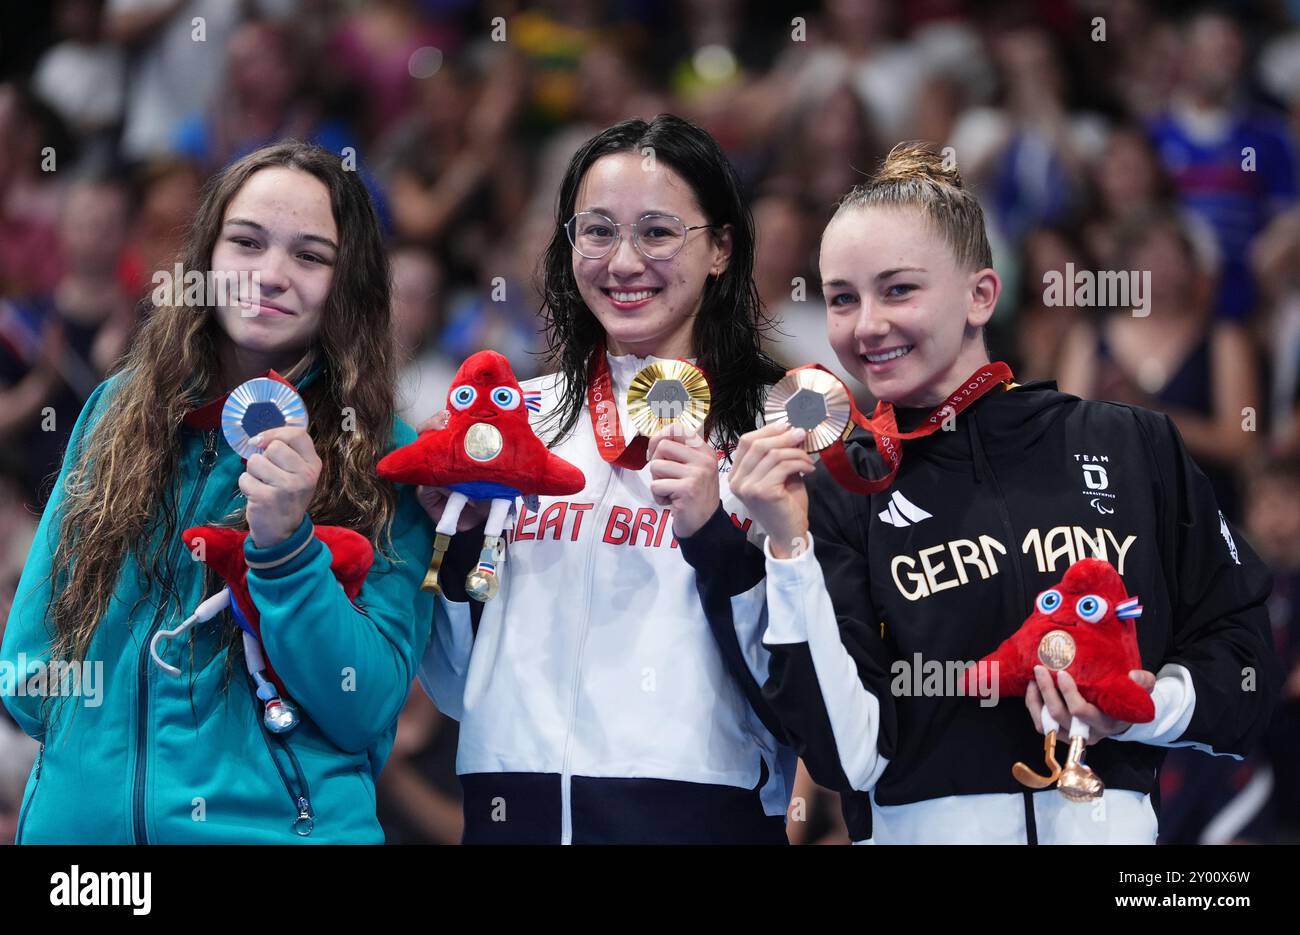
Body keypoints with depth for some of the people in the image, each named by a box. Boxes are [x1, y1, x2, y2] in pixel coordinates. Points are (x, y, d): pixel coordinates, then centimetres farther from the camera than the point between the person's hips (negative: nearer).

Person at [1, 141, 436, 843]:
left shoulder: (384, 460, -6)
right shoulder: (118, 411, 3)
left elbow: (367, 711, -13)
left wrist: (285, 546, -24)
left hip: (273, 824, -3)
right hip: (78, 818, 3)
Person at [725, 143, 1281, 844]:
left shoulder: (1132, 446, -3)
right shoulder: (836, 496, -3)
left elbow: (1241, 654, 3)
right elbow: (848, 757, -13)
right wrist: (789, 548, -18)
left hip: (1112, 828, 0)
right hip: (920, 830, 0)